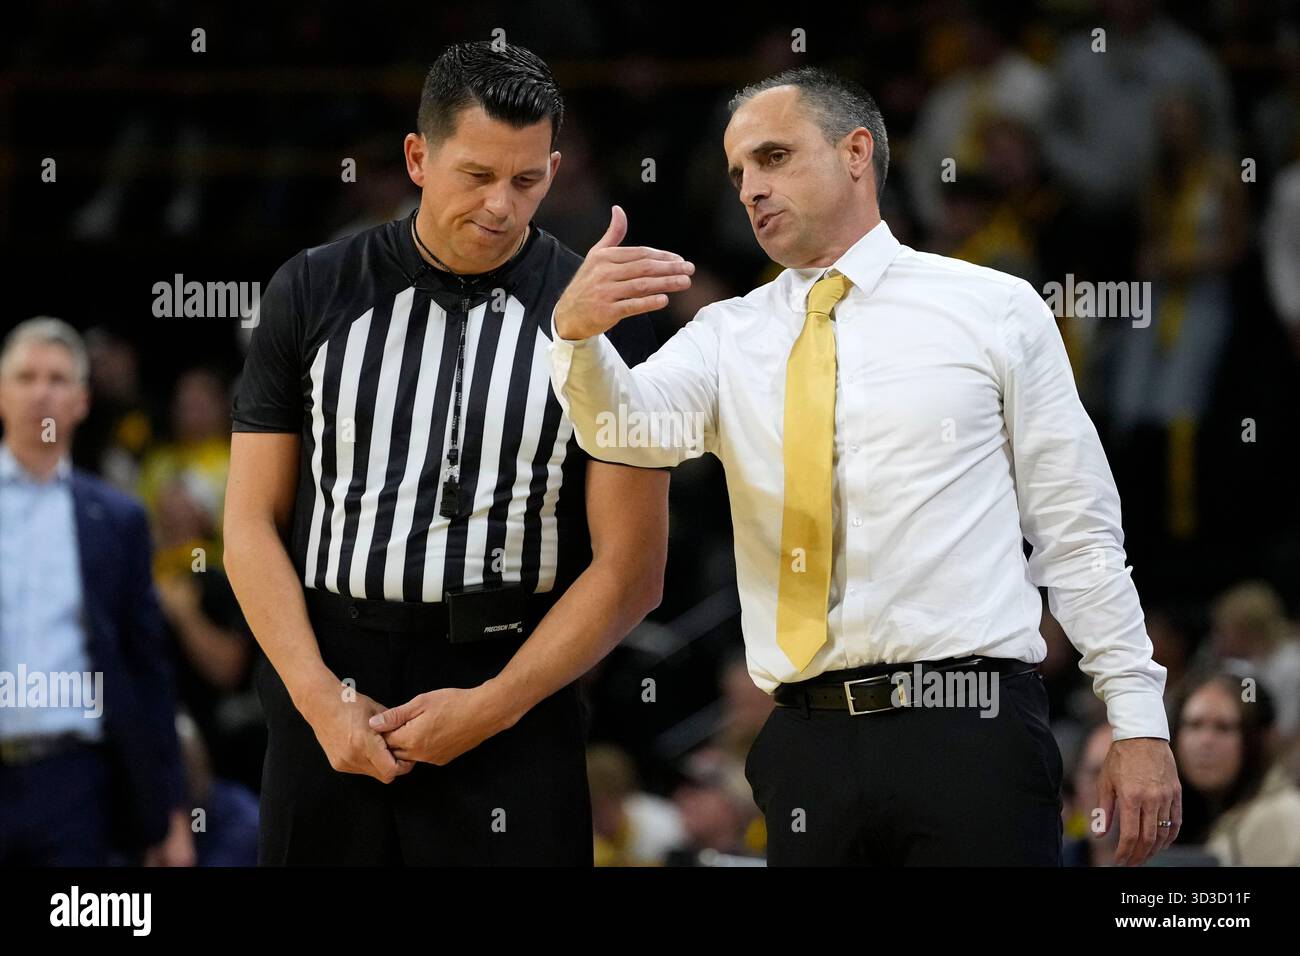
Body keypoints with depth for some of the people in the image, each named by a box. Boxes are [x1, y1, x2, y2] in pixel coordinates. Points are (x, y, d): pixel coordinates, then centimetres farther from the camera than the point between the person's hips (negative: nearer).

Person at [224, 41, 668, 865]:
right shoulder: (313, 294, 4)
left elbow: (631, 570, -3)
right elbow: (254, 524, 4)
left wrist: (491, 706, -11)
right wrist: (320, 697, -8)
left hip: (512, 701, -2)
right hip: (326, 686, 2)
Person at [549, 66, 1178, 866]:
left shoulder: (994, 309, 7)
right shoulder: (728, 336, 14)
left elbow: (1078, 532, 5)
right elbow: (628, 428, -6)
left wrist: (1139, 721, -1)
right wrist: (577, 333, -28)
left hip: (972, 738, -3)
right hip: (809, 748, 3)